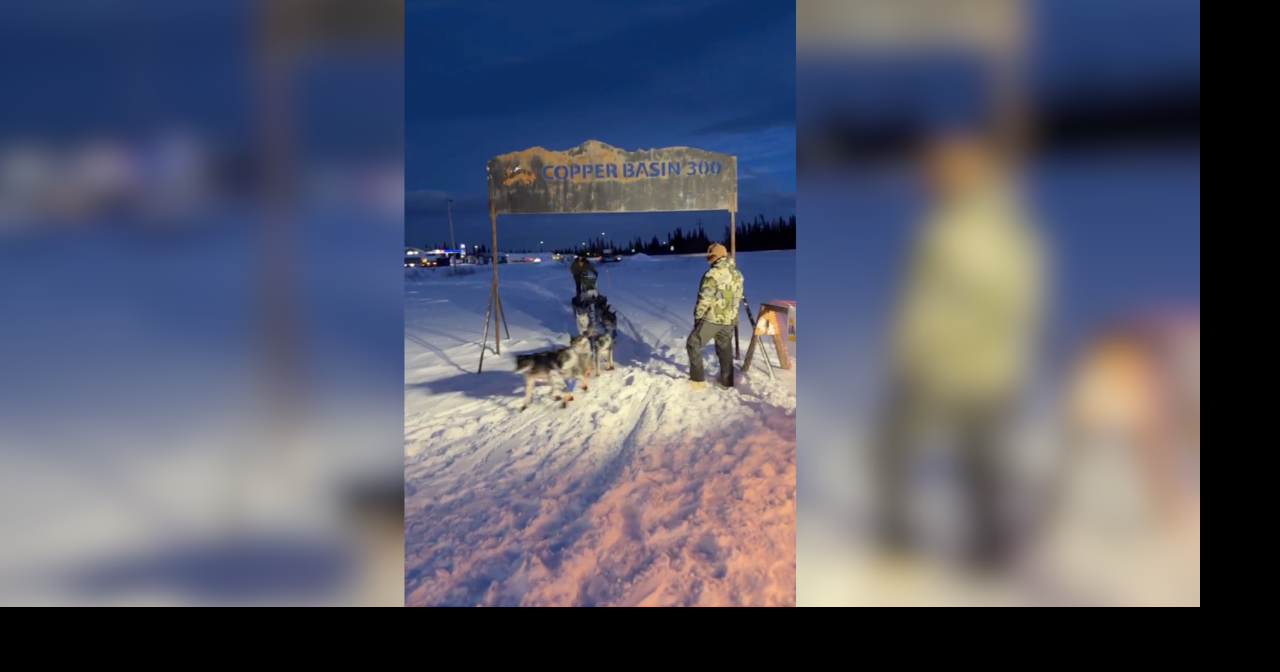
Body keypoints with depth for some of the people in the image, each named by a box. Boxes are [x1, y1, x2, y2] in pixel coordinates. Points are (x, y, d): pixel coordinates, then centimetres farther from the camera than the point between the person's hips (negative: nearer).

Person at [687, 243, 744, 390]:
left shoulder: (712, 274, -17)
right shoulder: (737, 274, 8)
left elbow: (704, 298, -16)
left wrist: (697, 315, -4)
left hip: (712, 317, -7)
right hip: (729, 319, 7)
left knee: (694, 344, 4)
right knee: (725, 349, 18)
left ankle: (698, 379, 1)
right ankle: (727, 380, 22)